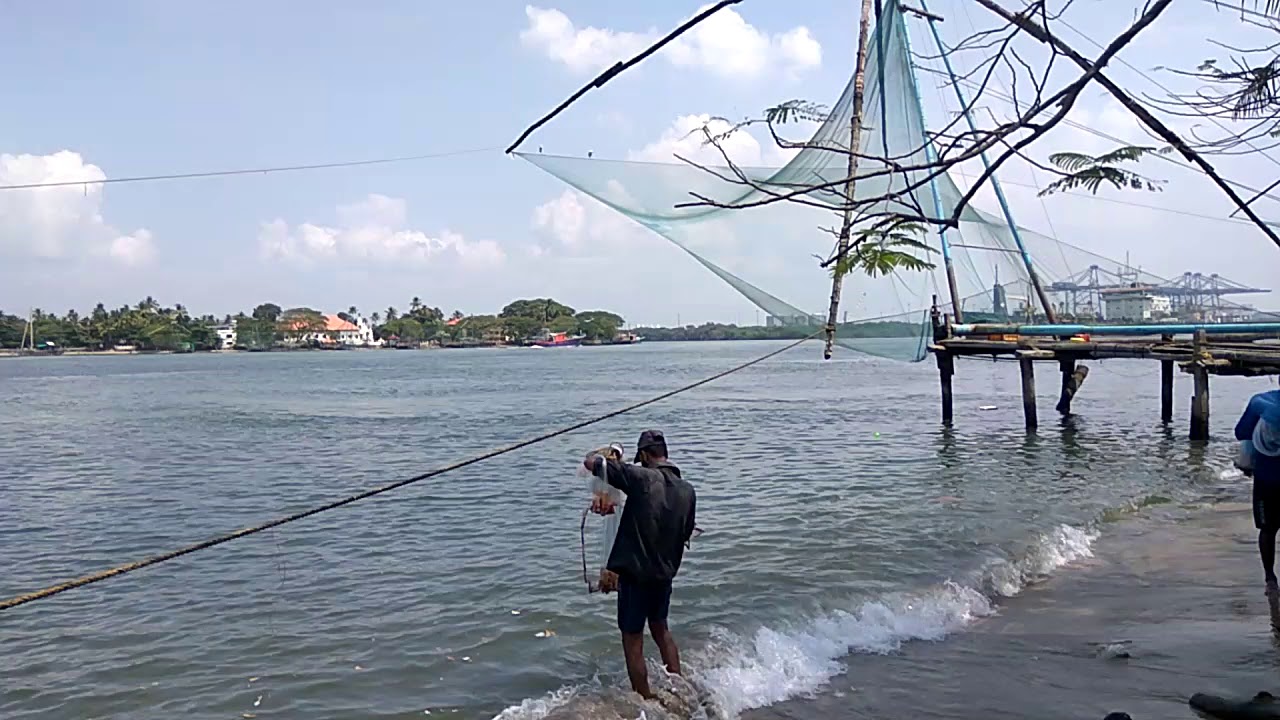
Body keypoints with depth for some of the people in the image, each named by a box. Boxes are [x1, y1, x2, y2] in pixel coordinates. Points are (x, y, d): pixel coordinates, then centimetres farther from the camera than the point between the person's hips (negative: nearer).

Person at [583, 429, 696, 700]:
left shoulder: (641, 477, -17)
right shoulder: (688, 490, 0)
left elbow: (590, 461, -14)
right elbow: (686, 535, 10)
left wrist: (604, 455, 6)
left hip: (635, 572, -6)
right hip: (666, 573, 6)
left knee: (633, 640, 6)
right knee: (661, 629, 26)